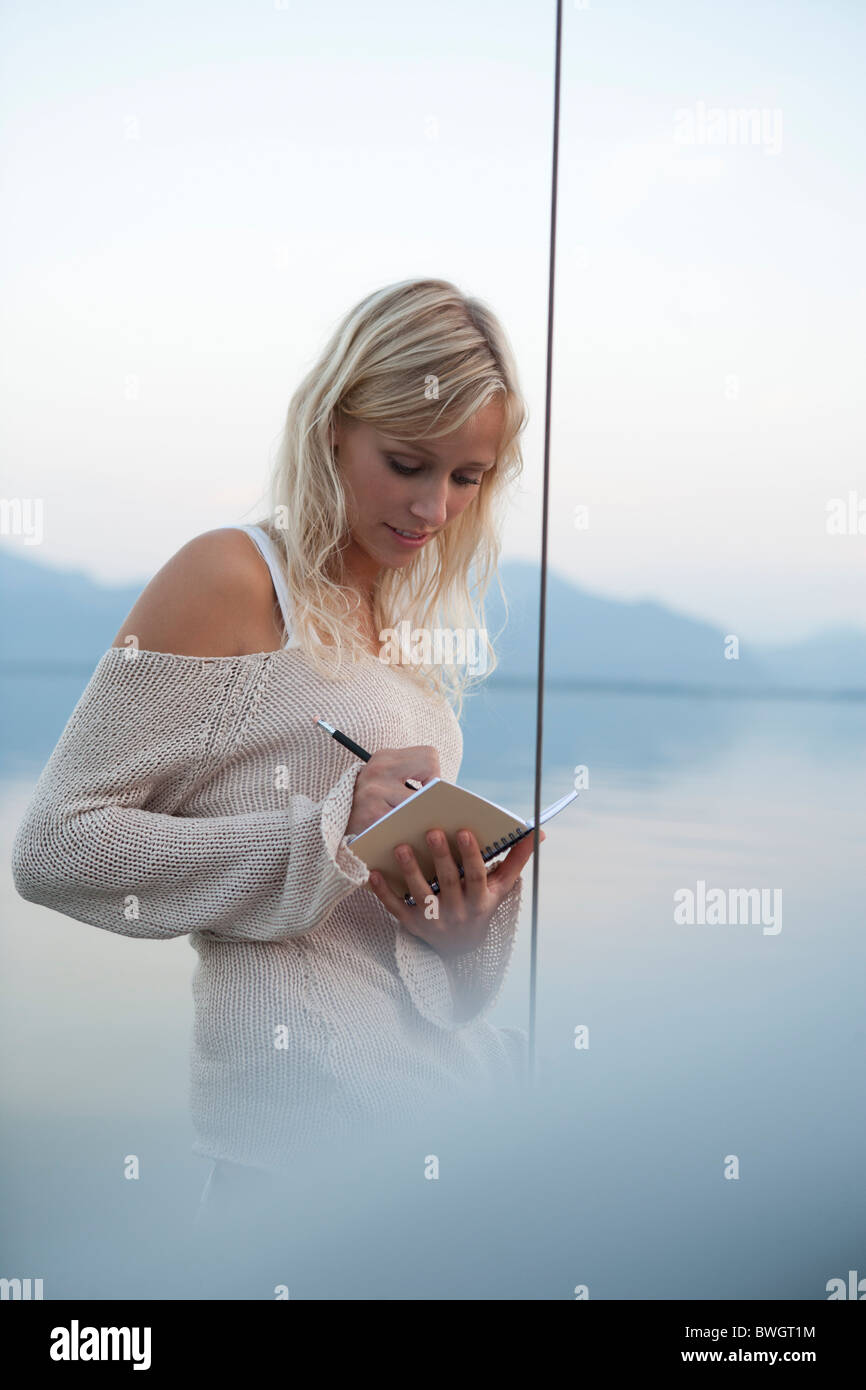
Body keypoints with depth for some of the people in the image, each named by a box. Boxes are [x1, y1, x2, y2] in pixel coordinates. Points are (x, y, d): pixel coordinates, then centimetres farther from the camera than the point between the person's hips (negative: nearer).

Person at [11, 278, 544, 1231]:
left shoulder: (415, 630, 19)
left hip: (433, 1079, 7)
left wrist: (470, 922, -1)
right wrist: (327, 834, -17)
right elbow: (56, 846, -12)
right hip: (307, 1109, -7)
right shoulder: (233, 578, -5)